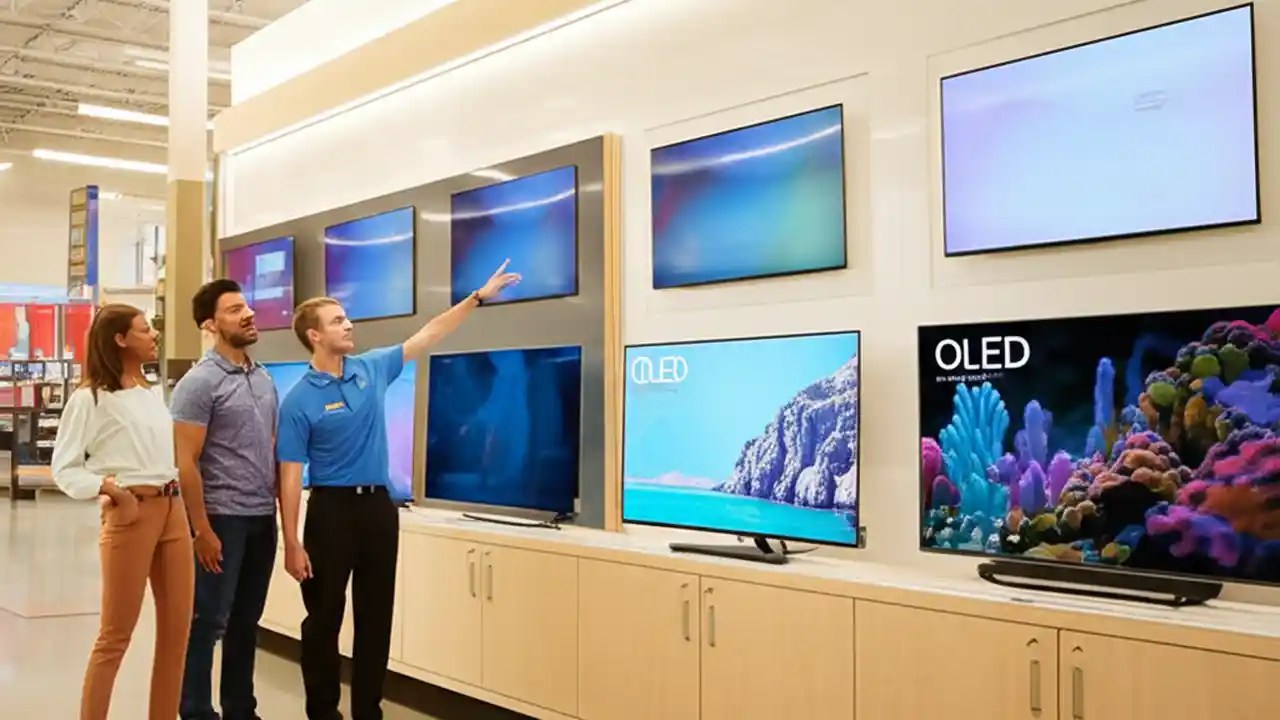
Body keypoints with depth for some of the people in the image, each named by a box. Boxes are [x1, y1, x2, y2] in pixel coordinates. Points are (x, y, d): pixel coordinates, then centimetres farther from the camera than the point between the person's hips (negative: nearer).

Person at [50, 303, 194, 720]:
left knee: (177, 629, 9)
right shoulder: (89, 398, -4)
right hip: (131, 514, -7)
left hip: (173, 511, 7)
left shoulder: (153, 395, 16)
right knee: (116, 635, 0)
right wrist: (108, 489, -18)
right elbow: (64, 467, -5)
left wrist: (180, 501, 6)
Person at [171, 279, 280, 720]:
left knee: (246, 621, 14)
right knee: (208, 622, 2)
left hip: (262, 517, 7)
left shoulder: (264, 379, 11)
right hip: (223, 518, -7)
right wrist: (202, 529, -16)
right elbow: (185, 463, -13)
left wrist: (277, 508, 10)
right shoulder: (200, 382, -10)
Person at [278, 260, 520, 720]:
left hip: (379, 506, 5)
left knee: (376, 617, 10)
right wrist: (292, 545, -13)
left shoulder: (371, 369, 4)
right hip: (331, 508, -4)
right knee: (324, 618, 6)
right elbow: (290, 477, -10)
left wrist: (479, 296, 7)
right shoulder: (299, 401, -10)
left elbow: (428, 335, 10)